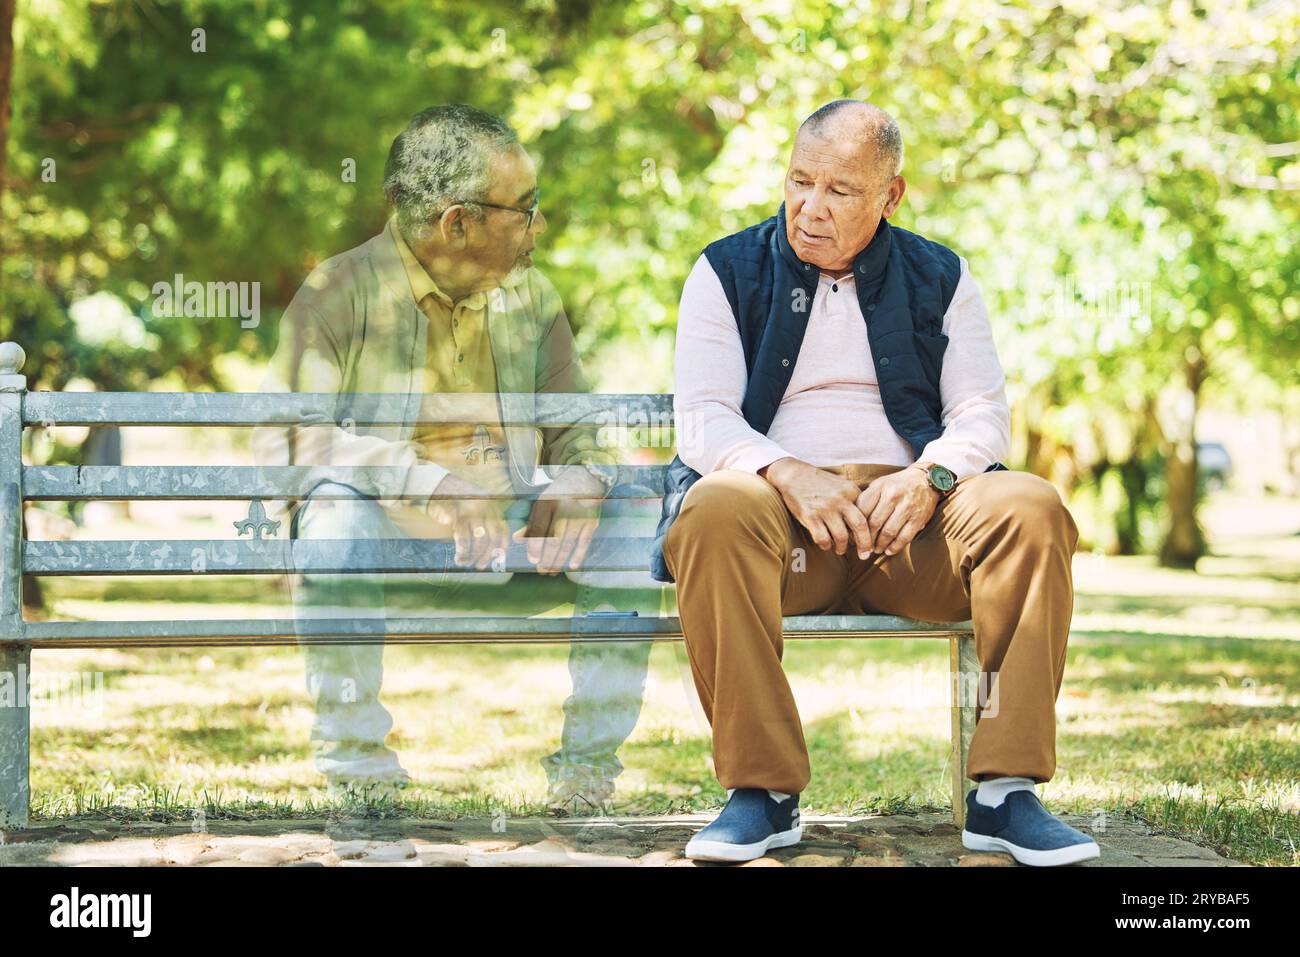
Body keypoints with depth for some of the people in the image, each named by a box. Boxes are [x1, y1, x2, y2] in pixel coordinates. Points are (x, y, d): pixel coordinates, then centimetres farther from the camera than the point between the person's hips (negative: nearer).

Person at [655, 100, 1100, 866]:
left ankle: (1005, 793, -27)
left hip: (910, 509, 2)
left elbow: (983, 412, 8)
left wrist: (931, 474, -16)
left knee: (1031, 509, -28)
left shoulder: (939, 278, 17)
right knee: (715, 510, -37)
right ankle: (762, 792, -30)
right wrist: (787, 473, -20)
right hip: (781, 503, -2)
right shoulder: (729, 272, 12)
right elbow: (702, 419, 0)